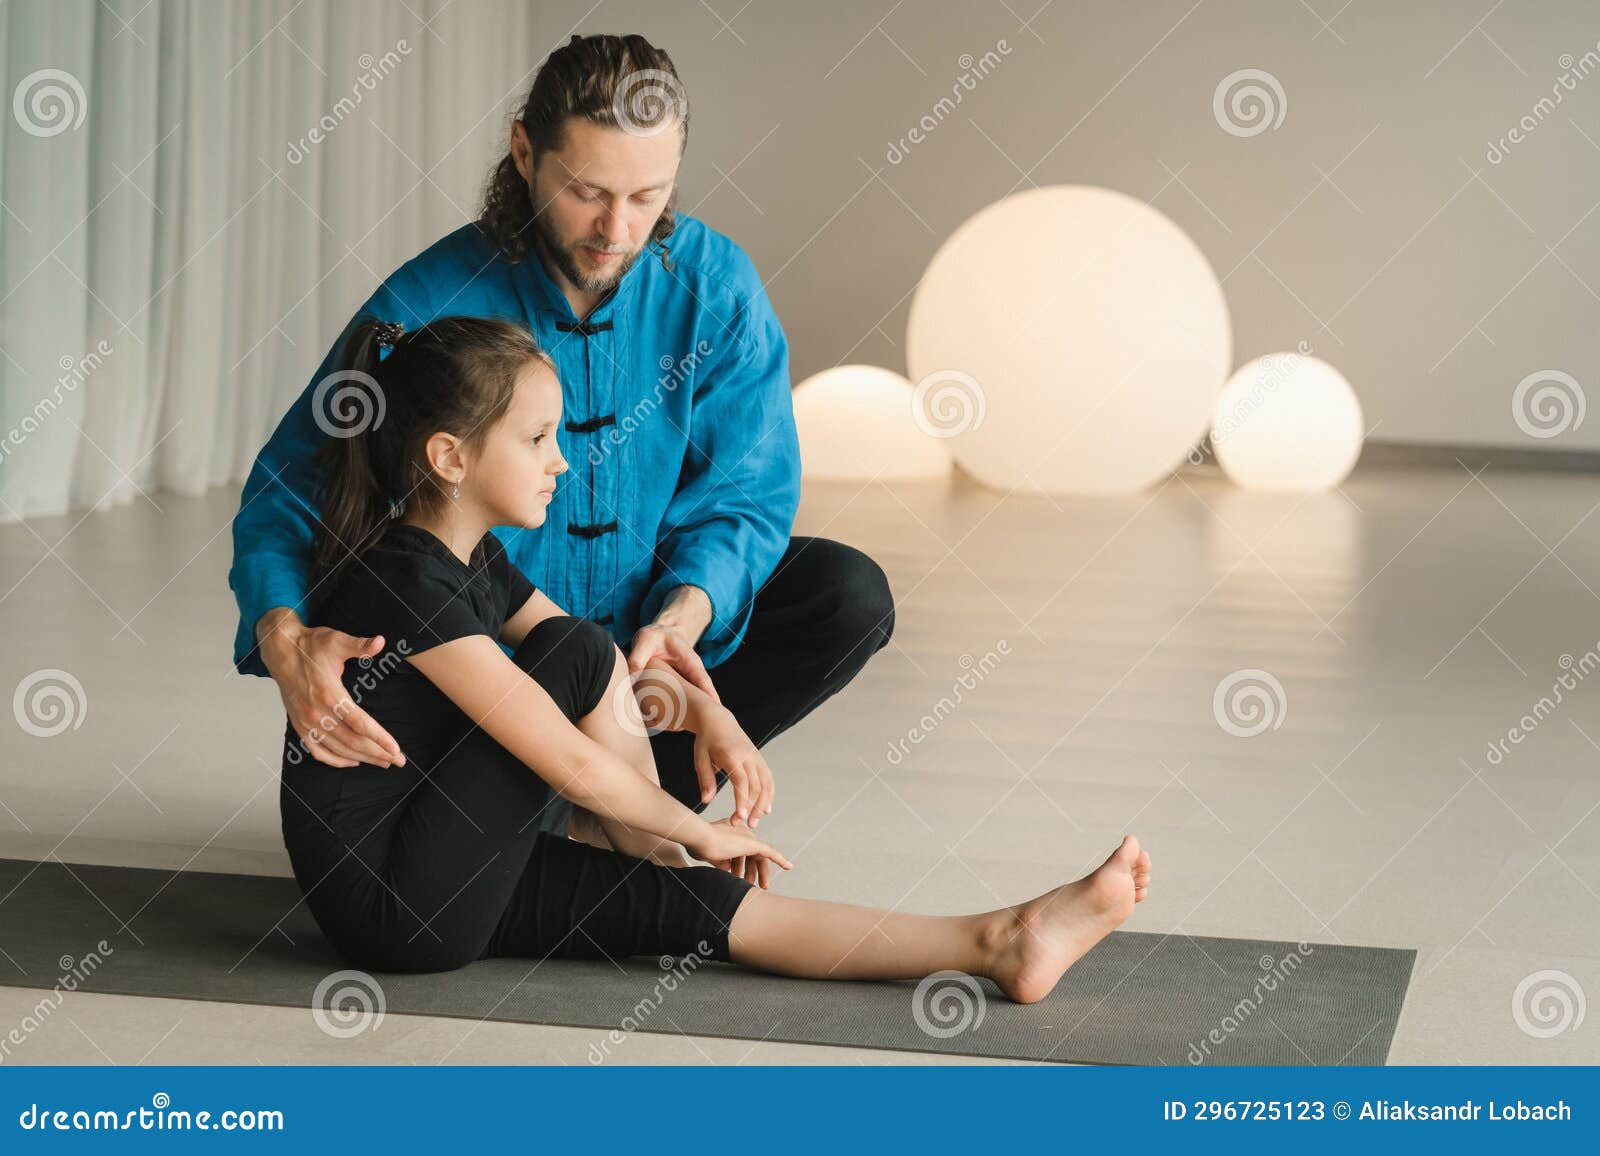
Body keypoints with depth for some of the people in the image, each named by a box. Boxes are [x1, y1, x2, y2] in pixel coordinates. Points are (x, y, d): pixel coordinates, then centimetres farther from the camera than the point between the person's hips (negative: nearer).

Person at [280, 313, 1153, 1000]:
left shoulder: (473, 563, 11)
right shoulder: (405, 581, -22)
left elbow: (622, 679, 19)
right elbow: (568, 762, -21)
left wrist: (709, 716, -1)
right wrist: (699, 832, -9)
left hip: (454, 880, 9)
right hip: (387, 898, -9)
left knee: (712, 904, -4)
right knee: (577, 652, -16)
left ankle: (990, 942, -8)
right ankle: (655, 865, 2)